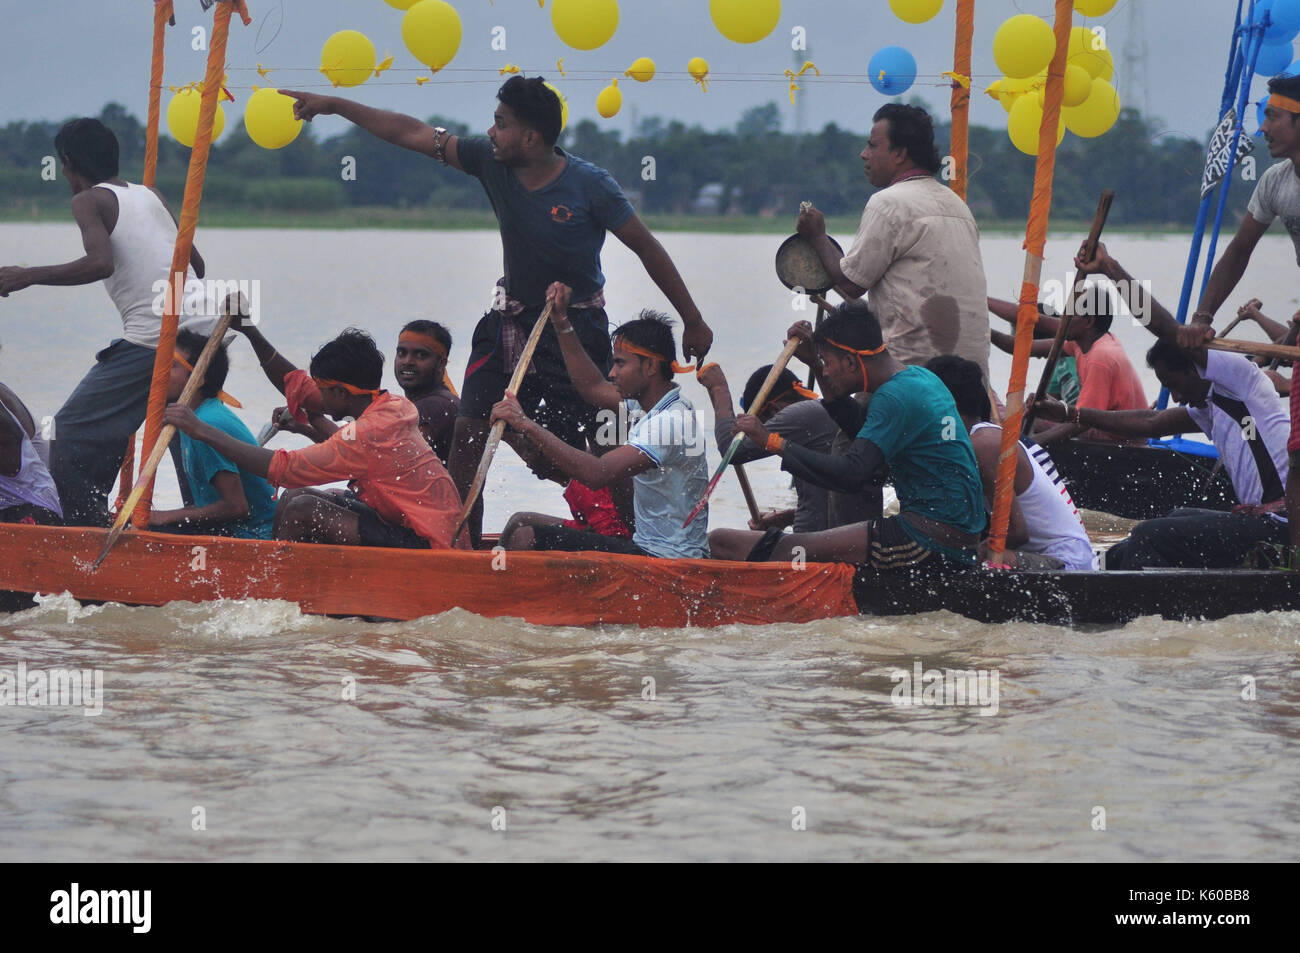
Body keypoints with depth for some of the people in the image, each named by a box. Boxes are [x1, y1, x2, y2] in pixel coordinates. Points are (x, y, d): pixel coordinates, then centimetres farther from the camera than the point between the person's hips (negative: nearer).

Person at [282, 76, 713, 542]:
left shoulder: (590, 186, -18)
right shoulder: (491, 160, -6)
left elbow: (647, 249, -9)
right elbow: (412, 134, -1)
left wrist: (693, 322, -7)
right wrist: (332, 104, 1)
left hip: (576, 326, -5)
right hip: (510, 319, 5)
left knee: (576, 448, -8)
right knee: (470, 430, -5)